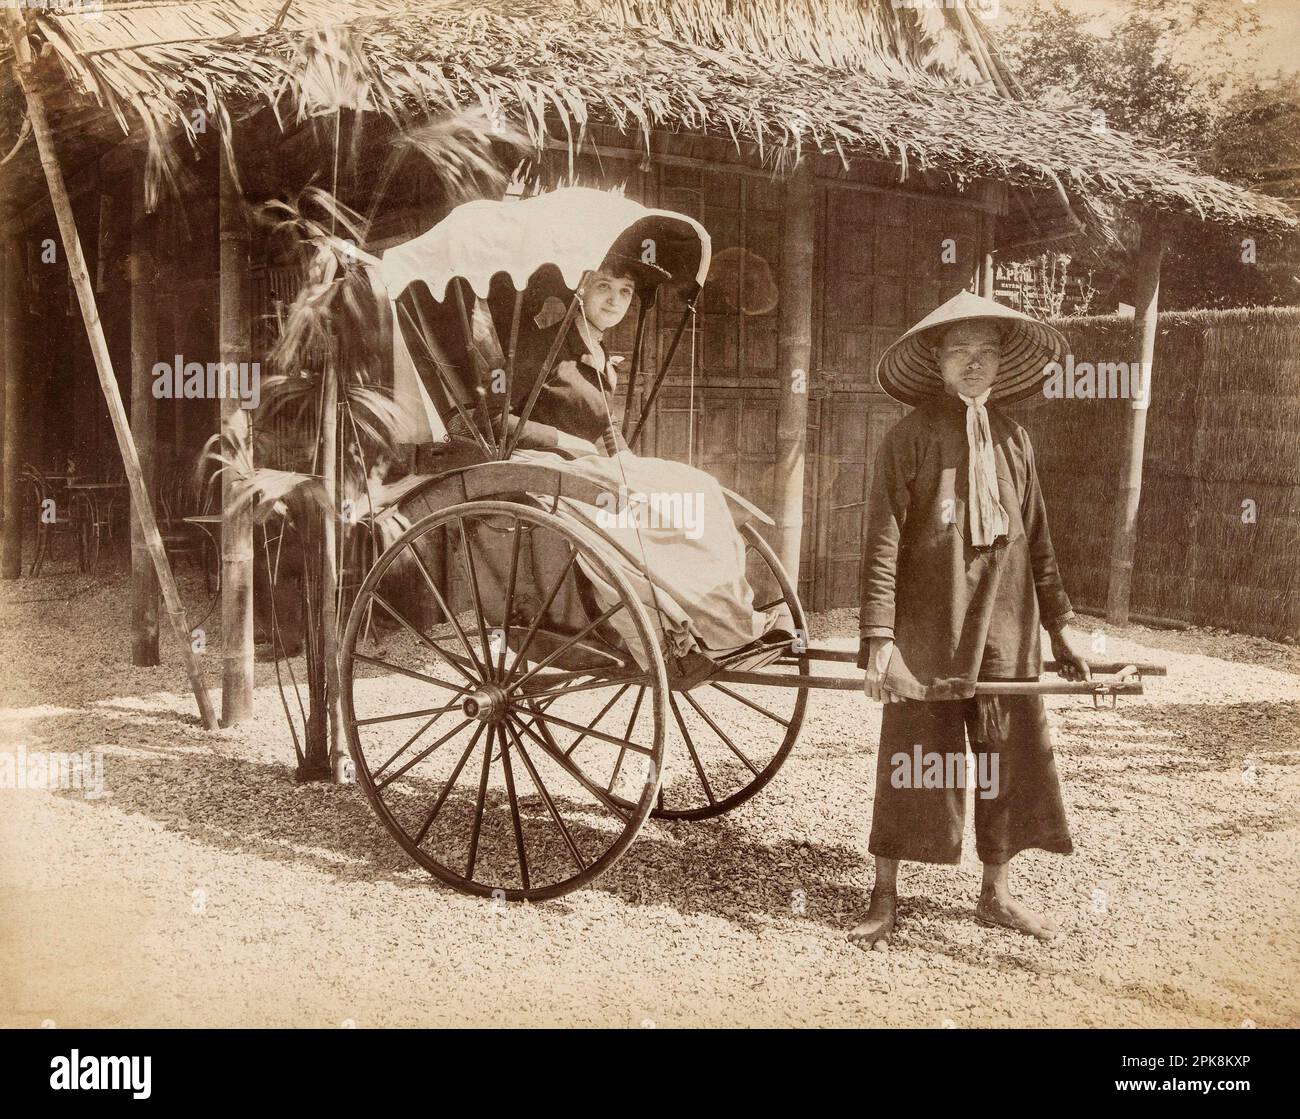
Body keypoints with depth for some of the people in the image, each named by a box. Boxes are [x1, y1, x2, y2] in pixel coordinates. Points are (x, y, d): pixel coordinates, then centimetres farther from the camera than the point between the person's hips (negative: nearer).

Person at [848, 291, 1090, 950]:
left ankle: (996, 893, 25)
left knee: (1009, 758, 9)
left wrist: (1058, 630, 14)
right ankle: (884, 898, 16)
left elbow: (1037, 541, 14)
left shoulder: (1013, 439, 9)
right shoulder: (911, 437, -5)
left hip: (1006, 631, 5)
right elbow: (882, 543, -9)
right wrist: (878, 637, -16)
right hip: (926, 631, -4)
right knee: (911, 763, 2)